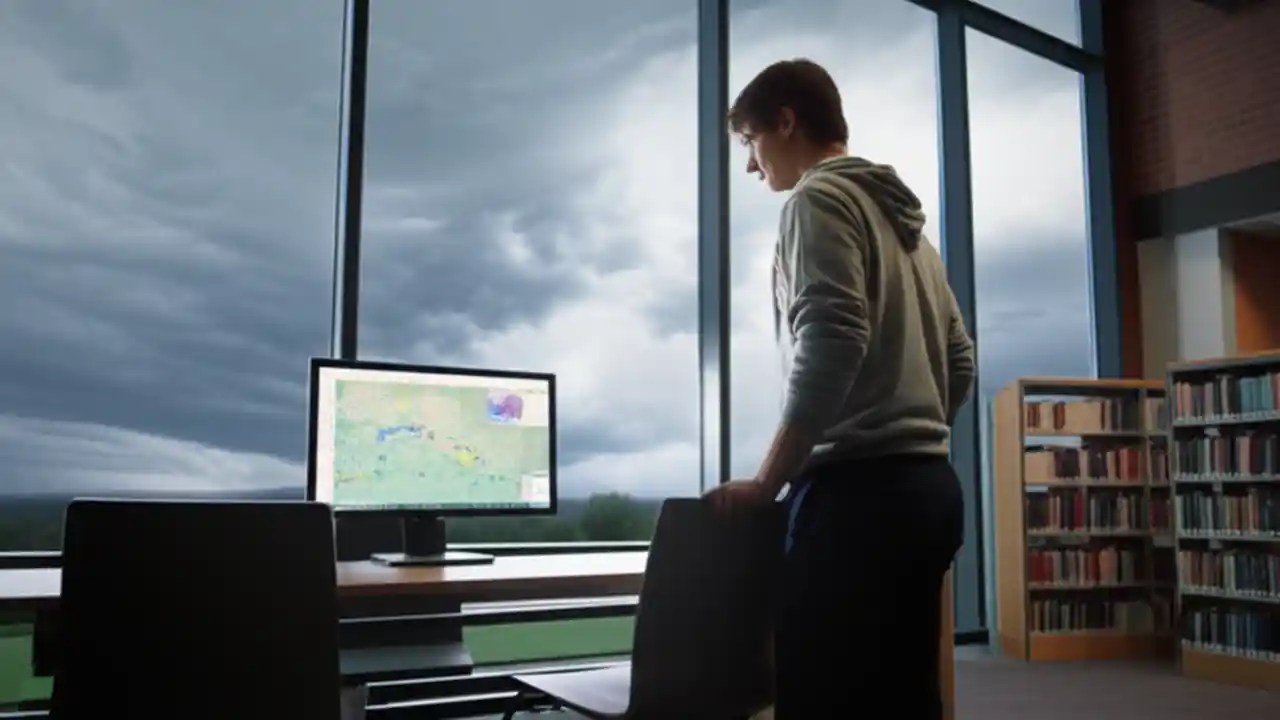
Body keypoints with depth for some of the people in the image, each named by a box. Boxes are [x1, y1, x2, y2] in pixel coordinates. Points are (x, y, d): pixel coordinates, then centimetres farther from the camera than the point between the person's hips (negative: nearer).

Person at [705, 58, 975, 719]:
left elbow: (830, 346, -18)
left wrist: (766, 482, -14)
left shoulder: (819, 199, -3)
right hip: (928, 487, 9)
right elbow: (959, 359, 22)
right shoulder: (902, 215, 23)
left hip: (857, 490, -9)